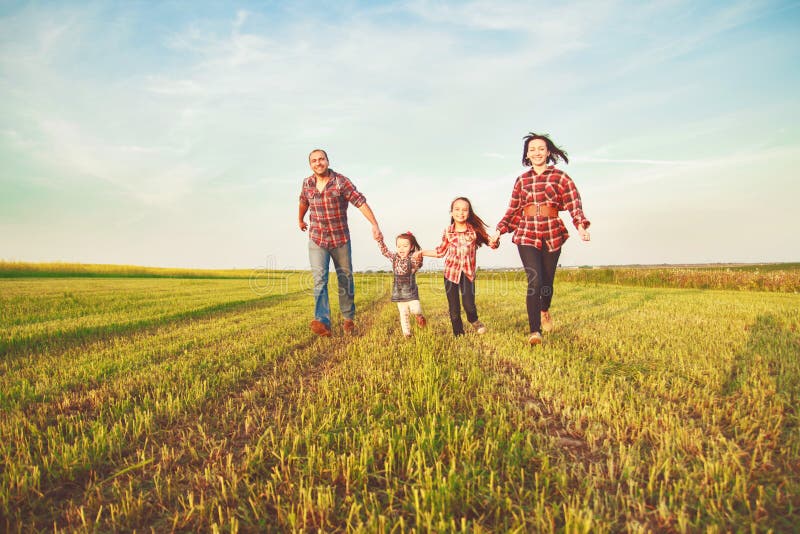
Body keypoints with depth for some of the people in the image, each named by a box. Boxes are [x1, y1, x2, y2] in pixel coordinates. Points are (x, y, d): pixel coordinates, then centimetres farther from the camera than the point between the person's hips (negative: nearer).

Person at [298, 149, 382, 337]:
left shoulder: (341, 181, -12)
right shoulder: (307, 184, 1)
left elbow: (361, 202, -20)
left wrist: (375, 226, -31)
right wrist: (300, 220, 37)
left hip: (341, 239, -2)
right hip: (317, 239, 2)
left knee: (345, 278, 10)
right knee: (319, 278, -15)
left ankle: (348, 318, 28)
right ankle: (322, 322, -25)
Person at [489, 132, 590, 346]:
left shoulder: (559, 177, 4)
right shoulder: (521, 180, 10)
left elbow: (574, 203, -6)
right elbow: (513, 210, 14)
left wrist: (581, 225, -22)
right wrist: (499, 230, 5)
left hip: (552, 235, 0)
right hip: (527, 235, 0)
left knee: (547, 281, 9)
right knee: (535, 281, -14)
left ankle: (544, 311, 44)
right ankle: (534, 331, -8)